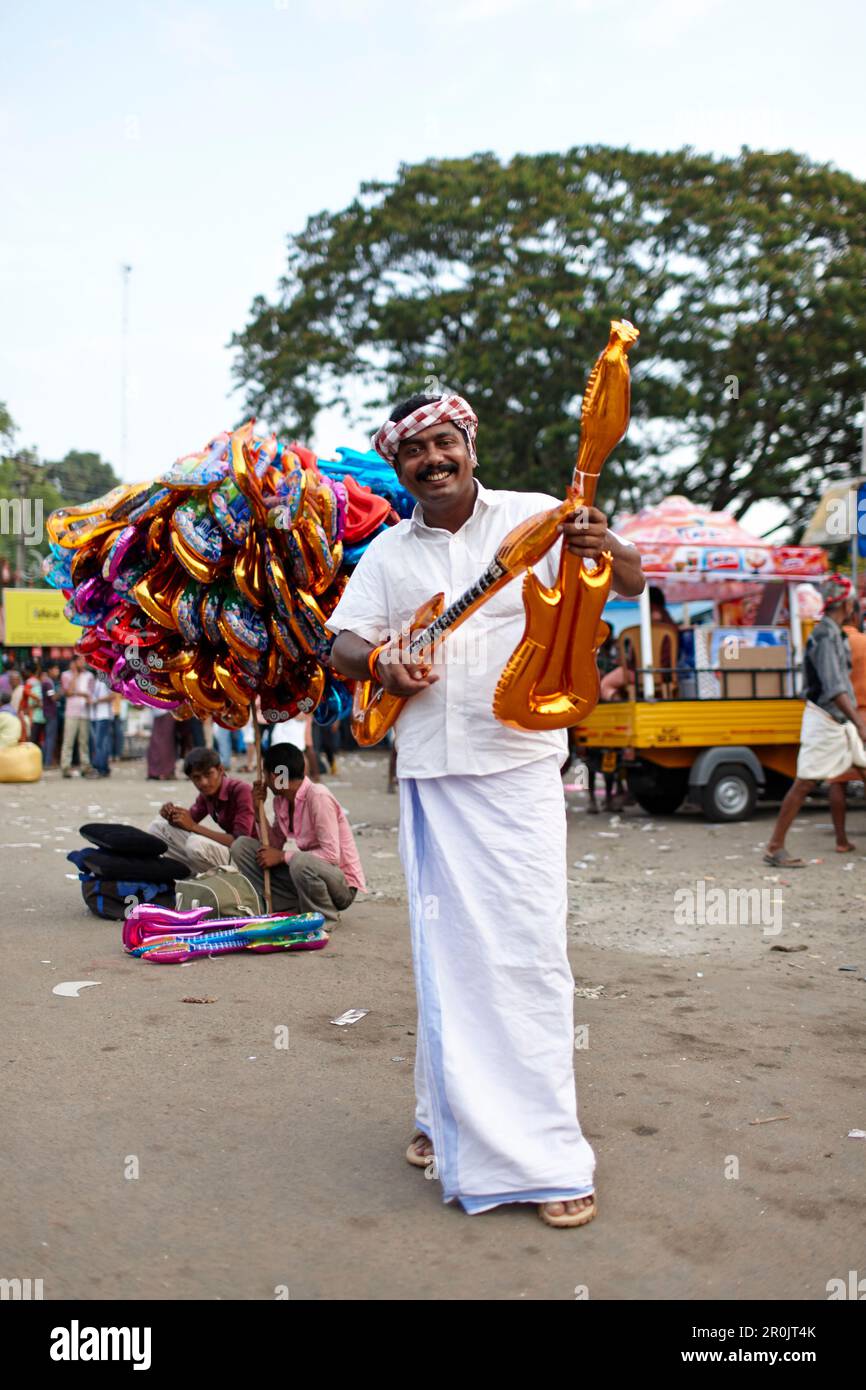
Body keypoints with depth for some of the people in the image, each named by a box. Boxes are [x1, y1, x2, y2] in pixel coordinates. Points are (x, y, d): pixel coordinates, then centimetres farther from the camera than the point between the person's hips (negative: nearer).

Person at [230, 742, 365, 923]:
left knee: (300, 862, -39)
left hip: (341, 884, -7)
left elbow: (331, 855, -26)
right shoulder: (280, 800, 2)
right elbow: (275, 846, 6)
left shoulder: (318, 797, -22)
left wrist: (282, 856, -20)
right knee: (242, 846, -1)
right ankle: (292, 908, -3)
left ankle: (324, 917, -10)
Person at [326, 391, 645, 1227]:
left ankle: (545, 1153, 6)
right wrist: (378, 662, -12)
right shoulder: (388, 552, 11)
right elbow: (342, 645, 11)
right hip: (428, 773, 4)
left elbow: (633, 583, -3)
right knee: (443, 950, 10)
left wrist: (604, 548, -26)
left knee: (527, 950, -4)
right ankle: (449, 1117, 27)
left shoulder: (537, 519, 1)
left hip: (519, 766, -3)